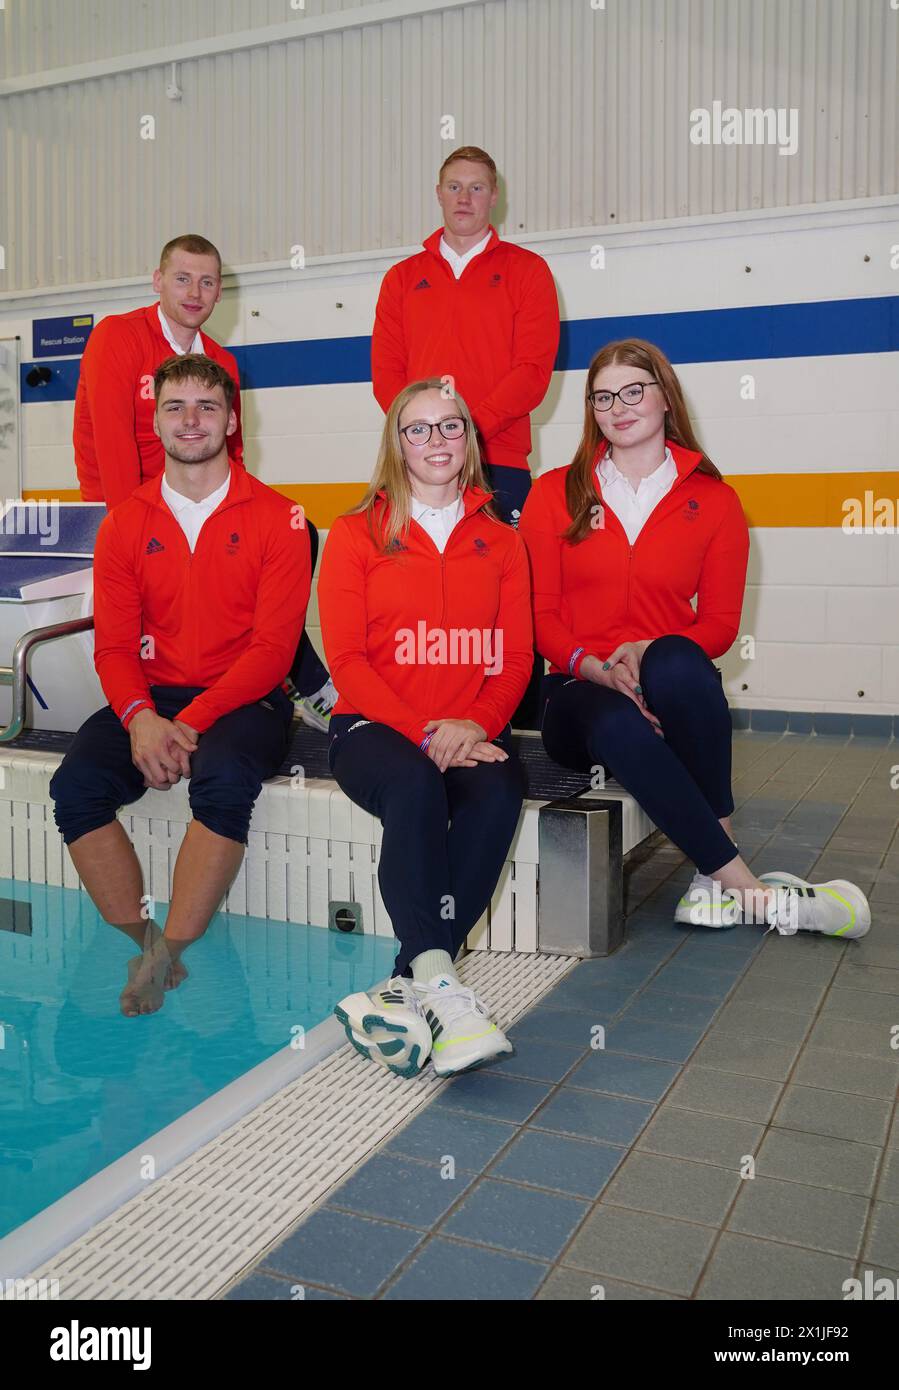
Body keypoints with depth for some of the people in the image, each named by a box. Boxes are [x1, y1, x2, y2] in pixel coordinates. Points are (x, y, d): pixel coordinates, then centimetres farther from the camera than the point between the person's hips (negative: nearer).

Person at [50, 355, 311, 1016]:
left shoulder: (277, 518, 0)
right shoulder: (125, 524, 11)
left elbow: (273, 646, -8)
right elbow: (115, 645, 5)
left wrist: (193, 724, -19)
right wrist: (140, 718, -18)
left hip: (244, 700, -3)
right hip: (150, 699, 4)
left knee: (223, 779, -35)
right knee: (76, 784, -23)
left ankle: (169, 958, -23)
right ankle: (140, 944, -12)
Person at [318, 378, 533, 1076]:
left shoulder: (501, 542, 17)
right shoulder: (356, 534, 8)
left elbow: (515, 657, 10)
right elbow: (346, 658, -1)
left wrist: (476, 724, -12)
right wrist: (424, 734, -14)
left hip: (471, 731, 2)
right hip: (376, 728, -2)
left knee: (497, 795, -32)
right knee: (415, 788, -36)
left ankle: (410, 990, -30)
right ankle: (438, 981, -39)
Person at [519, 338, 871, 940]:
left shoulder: (714, 501, 9)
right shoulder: (555, 493, 10)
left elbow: (720, 622, 6)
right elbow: (539, 613, 4)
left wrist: (650, 654, -16)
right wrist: (597, 667, -16)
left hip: (672, 687, 0)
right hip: (580, 691, 0)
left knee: (675, 662, -38)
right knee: (619, 727, -38)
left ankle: (715, 873, -28)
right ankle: (744, 884, -30)